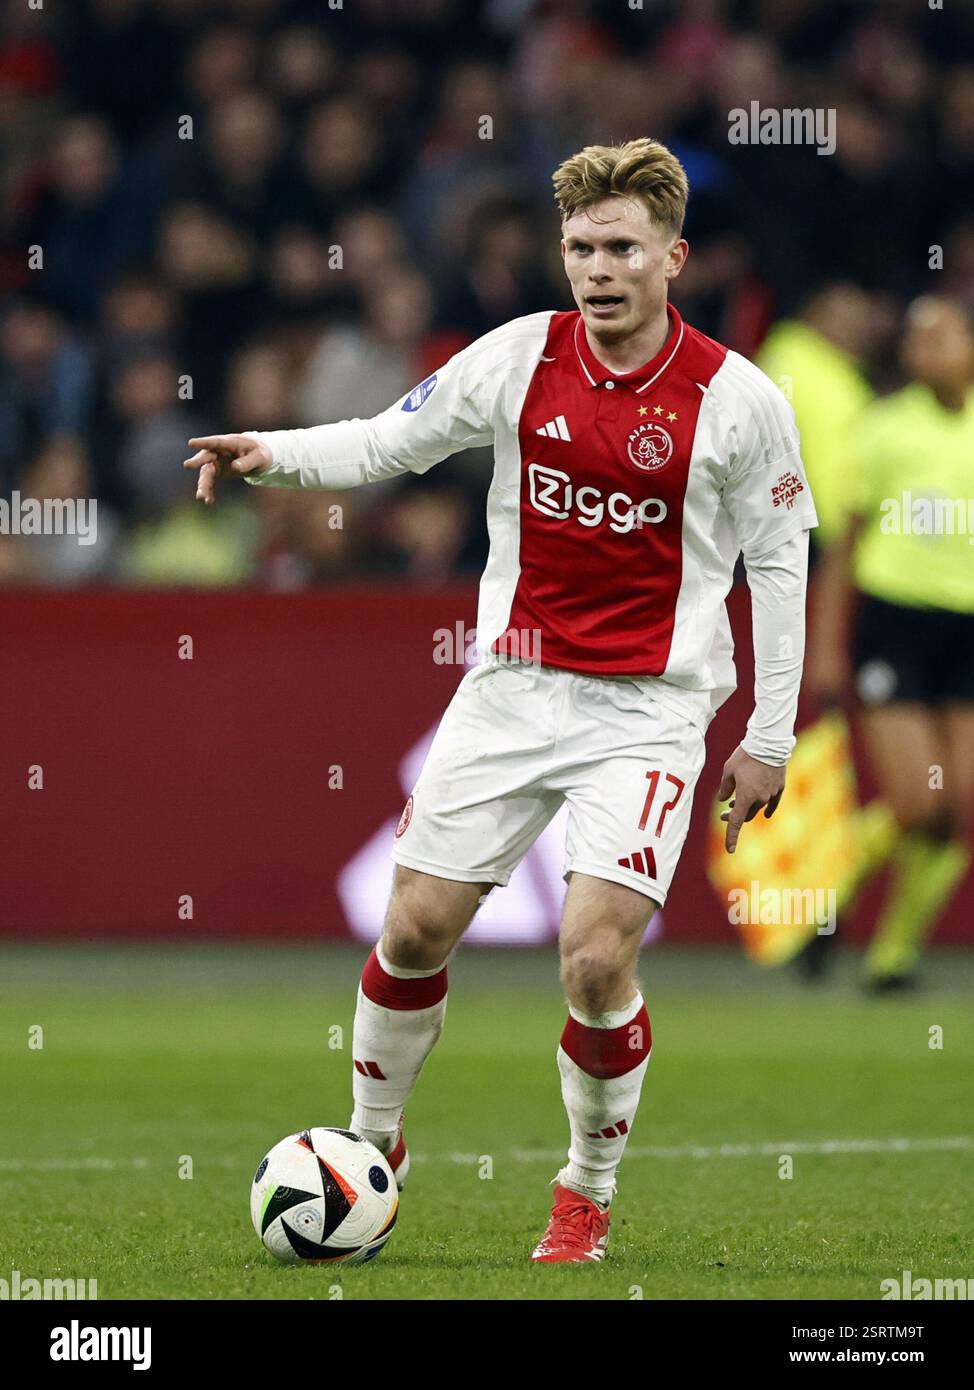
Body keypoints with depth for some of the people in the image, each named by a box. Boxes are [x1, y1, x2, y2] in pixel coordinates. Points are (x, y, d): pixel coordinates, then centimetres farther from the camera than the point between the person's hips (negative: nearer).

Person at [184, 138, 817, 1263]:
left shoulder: (737, 400, -7)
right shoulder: (519, 358, -1)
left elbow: (777, 563, 0)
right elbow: (390, 440, 8)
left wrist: (768, 737, 1)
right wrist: (274, 452, -11)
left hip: (646, 707, -3)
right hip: (513, 688, 3)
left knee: (596, 958, -15)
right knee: (416, 926, 1)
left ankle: (589, 1193, 8)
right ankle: (371, 1141, 26)